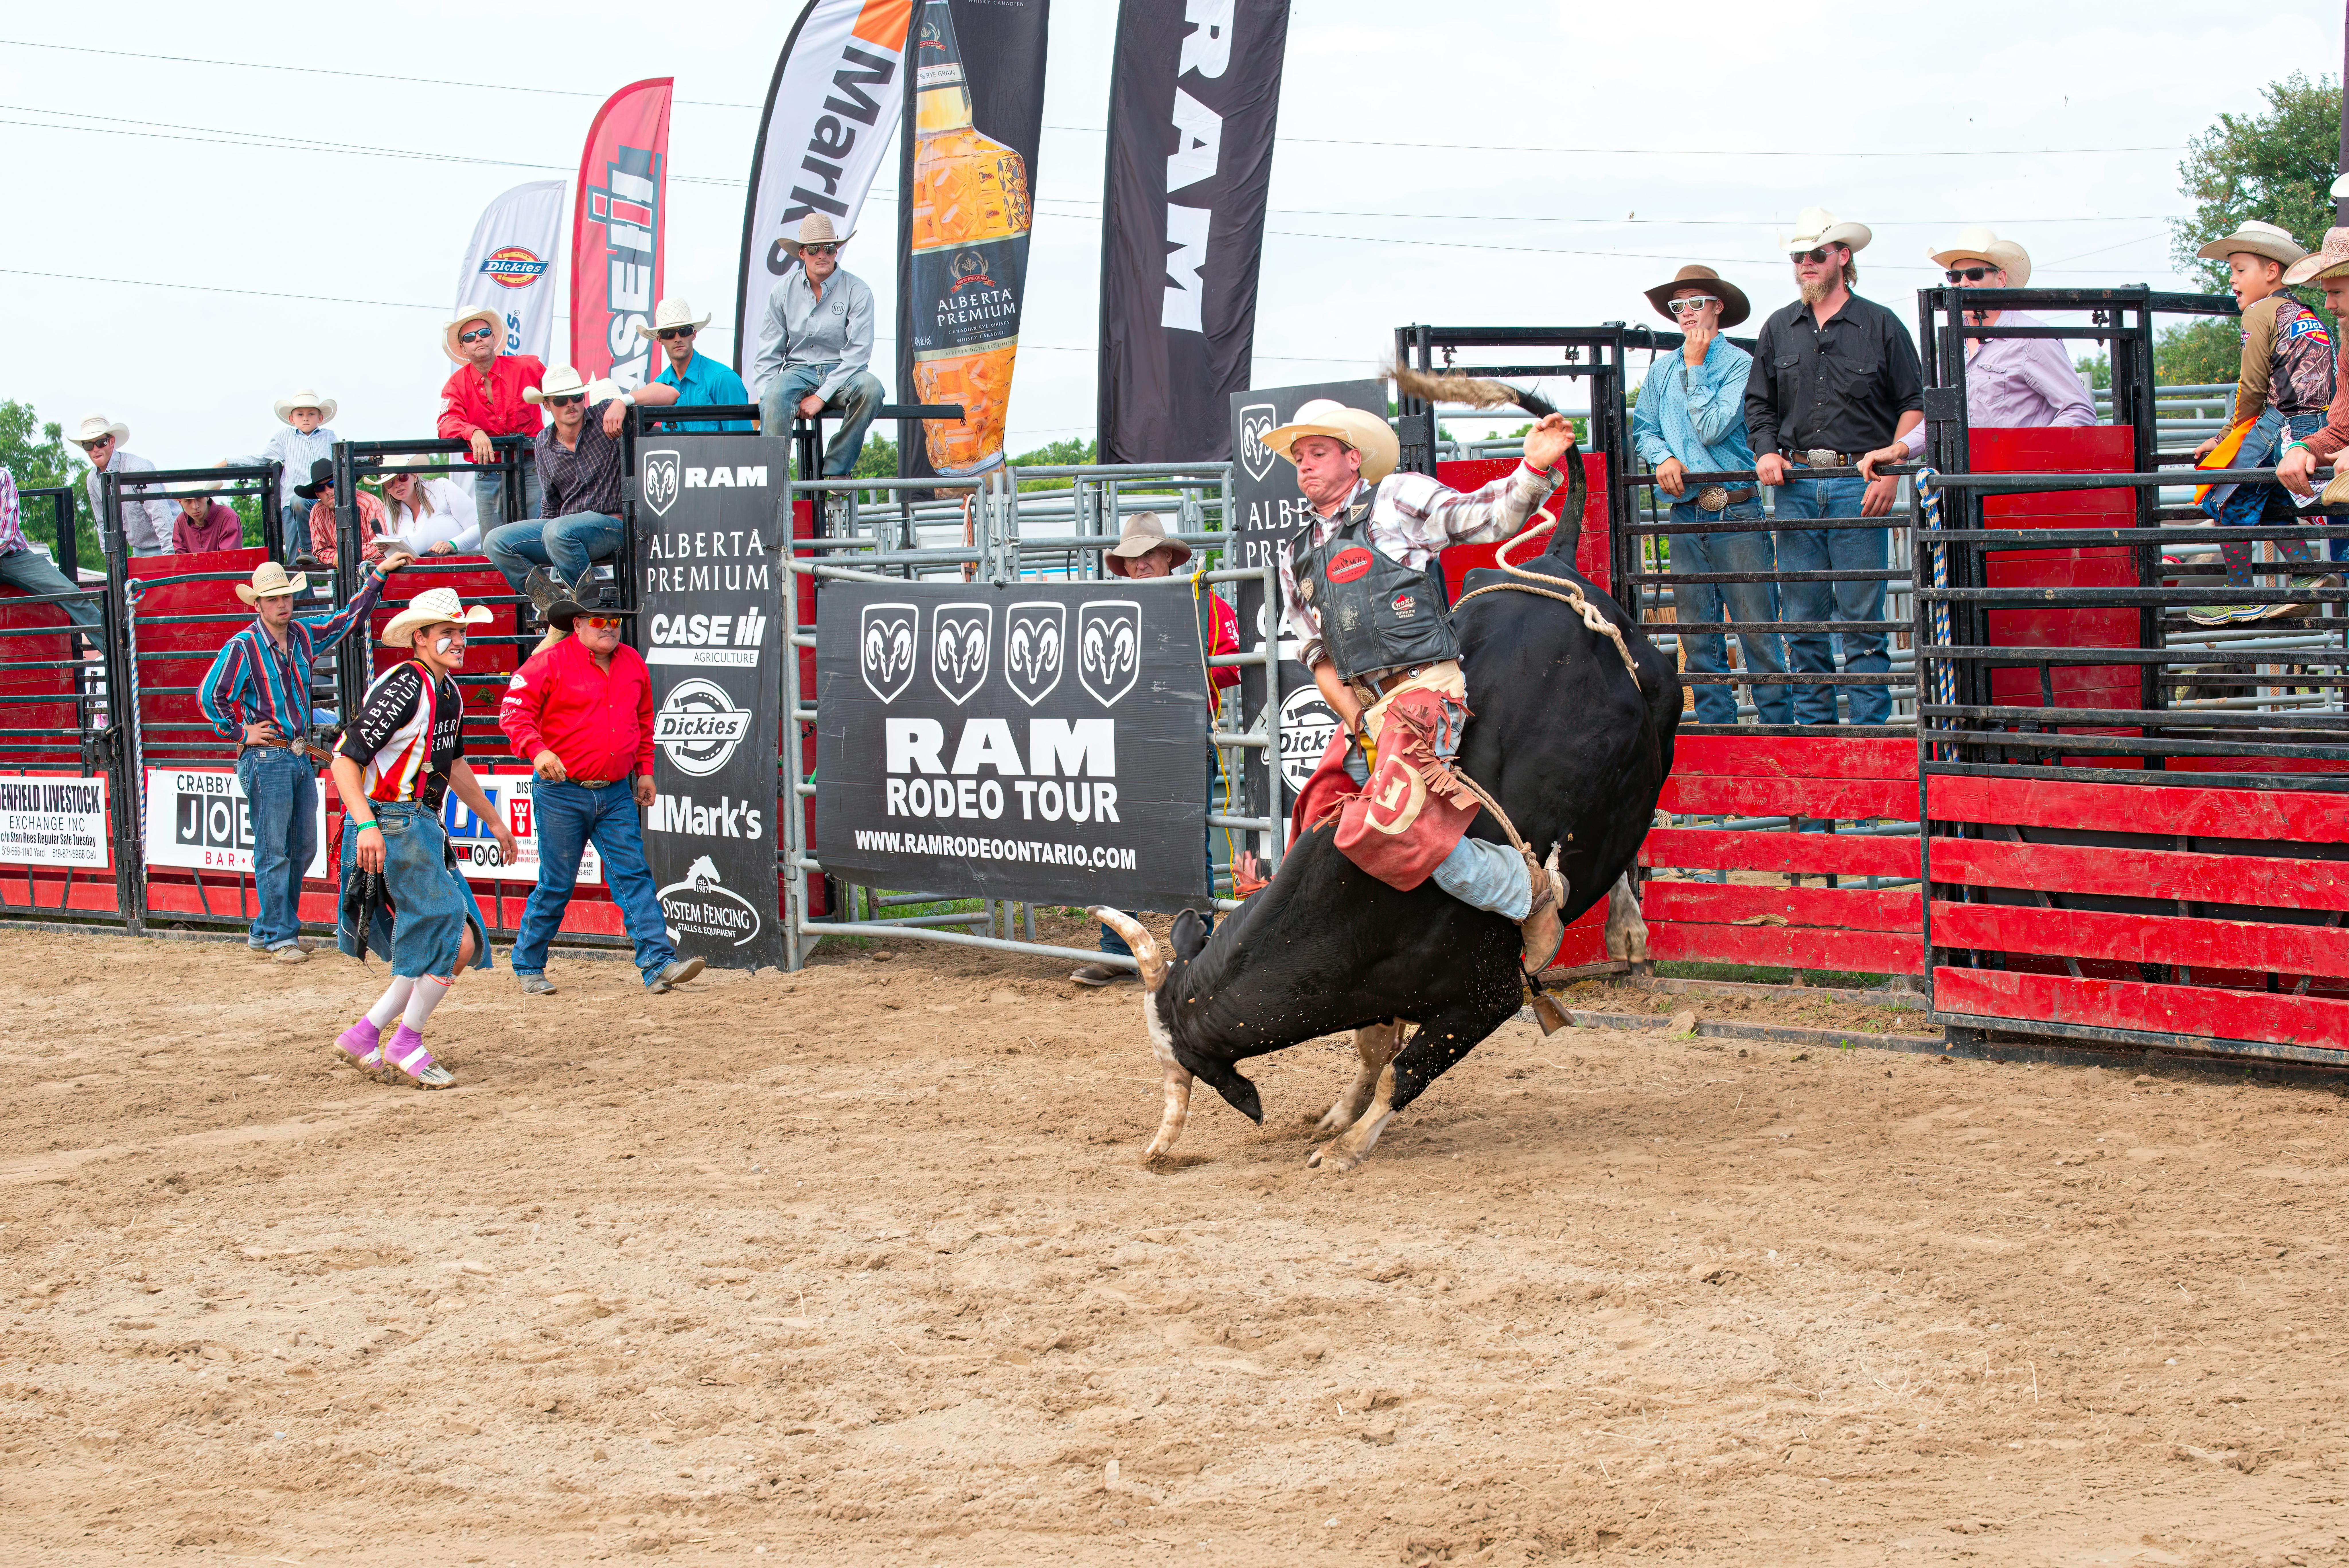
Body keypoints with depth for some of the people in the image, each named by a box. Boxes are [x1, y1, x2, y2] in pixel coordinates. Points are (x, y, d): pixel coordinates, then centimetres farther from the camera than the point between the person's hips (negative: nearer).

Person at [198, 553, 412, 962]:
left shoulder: (304, 635, 8)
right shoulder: (242, 647, -10)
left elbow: (349, 619, 21)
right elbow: (210, 696, -7)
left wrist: (378, 576, 21)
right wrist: (242, 733, -7)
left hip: (302, 757, 7)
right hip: (265, 759, -7)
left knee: (303, 848, 10)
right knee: (274, 852, -3)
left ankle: (265, 931, 21)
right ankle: (278, 936, 3)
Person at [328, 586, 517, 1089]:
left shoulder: (450, 693, 14)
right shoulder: (402, 689, -16)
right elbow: (345, 760, -19)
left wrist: (493, 820, 36)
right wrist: (367, 825, -30)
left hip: (424, 829, 10)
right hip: (392, 825, -10)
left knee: (456, 948, 9)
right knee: (456, 940, -10)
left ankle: (364, 1037, 14)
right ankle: (406, 1046, 4)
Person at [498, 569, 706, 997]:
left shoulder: (632, 664, 11)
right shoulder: (551, 662, -7)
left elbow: (644, 720, 23)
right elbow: (514, 712, -9)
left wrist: (644, 770, 16)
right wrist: (537, 750, -24)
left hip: (617, 794, 5)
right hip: (562, 793, -5)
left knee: (634, 877, -5)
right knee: (556, 885, 2)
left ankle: (659, 965, -13)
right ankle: (528, 966, 18)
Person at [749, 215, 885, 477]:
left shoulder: (857, 291, -3)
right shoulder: (782, 292, 6)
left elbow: (857, 353, -10)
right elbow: (768, 355, 7)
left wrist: (821, 397, -19)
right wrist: (766, 396, -12)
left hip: (842, 374, -1)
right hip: (798, 371, 1)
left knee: (870, 387, -35)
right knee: (776, 392, -34)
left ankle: (835, 470, -24)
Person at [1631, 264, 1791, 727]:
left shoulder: (1740, 364, -2)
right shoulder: (1663, 369, 15)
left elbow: (1713, 428, -11)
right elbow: (1642, 427, 18)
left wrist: (1696, 368, -4)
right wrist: (1663, 457, -3)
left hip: (1736, 513, -5)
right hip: (1686, 514, 5)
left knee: (1758, 630, -6)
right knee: (1698, 638, 5)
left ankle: (1780, 731, -2)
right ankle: (1717, 732, 11)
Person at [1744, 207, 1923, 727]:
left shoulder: (1881, 326, 4)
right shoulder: (1778, 329, 14)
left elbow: (1913, 404, 4)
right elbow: (1758, 403, 21)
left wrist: (1890, 472, -7)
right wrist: (1766, 451, 2)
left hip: (1859, 483, -3)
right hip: (1796, 484, 3)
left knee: (1862, 616, -5)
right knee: (1803, 619, 5)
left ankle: (1870, 727, -2)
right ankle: (1812, 726, 11)